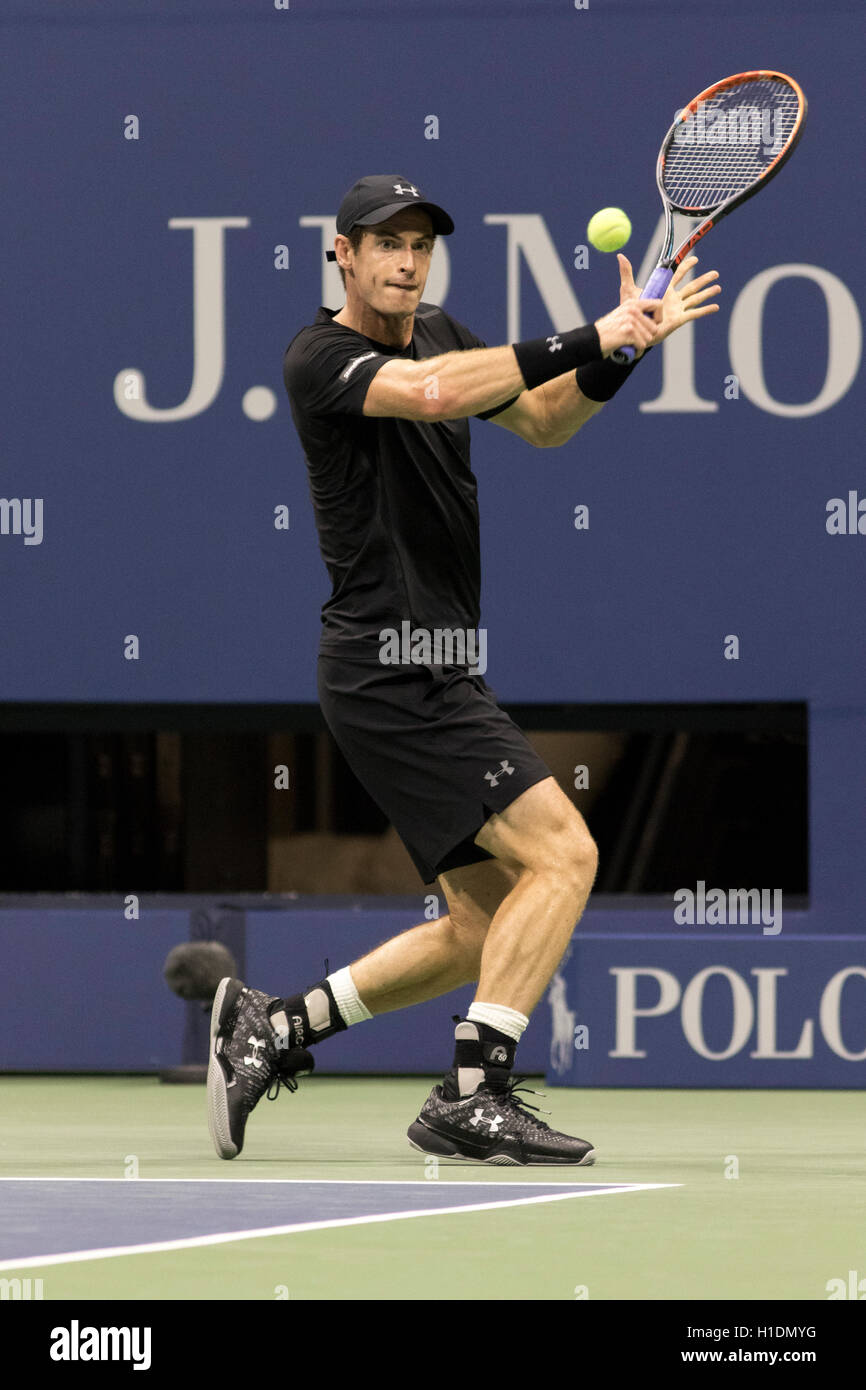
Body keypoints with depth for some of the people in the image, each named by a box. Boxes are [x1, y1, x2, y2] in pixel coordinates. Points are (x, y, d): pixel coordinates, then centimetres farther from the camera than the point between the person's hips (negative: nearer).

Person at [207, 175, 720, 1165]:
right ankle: (472, 1097, -17)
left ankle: (275, 1027, 16)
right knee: (561, 852, -18)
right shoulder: (320, 358, -11)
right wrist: (586, 343, -29)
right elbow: (433, 392, -30)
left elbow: (539, 422, 22)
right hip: (387, 668, -10)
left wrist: (621, 350, 3)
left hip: (434, 676, 10)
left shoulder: (439, 333, 15)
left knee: (484, 928, 11)